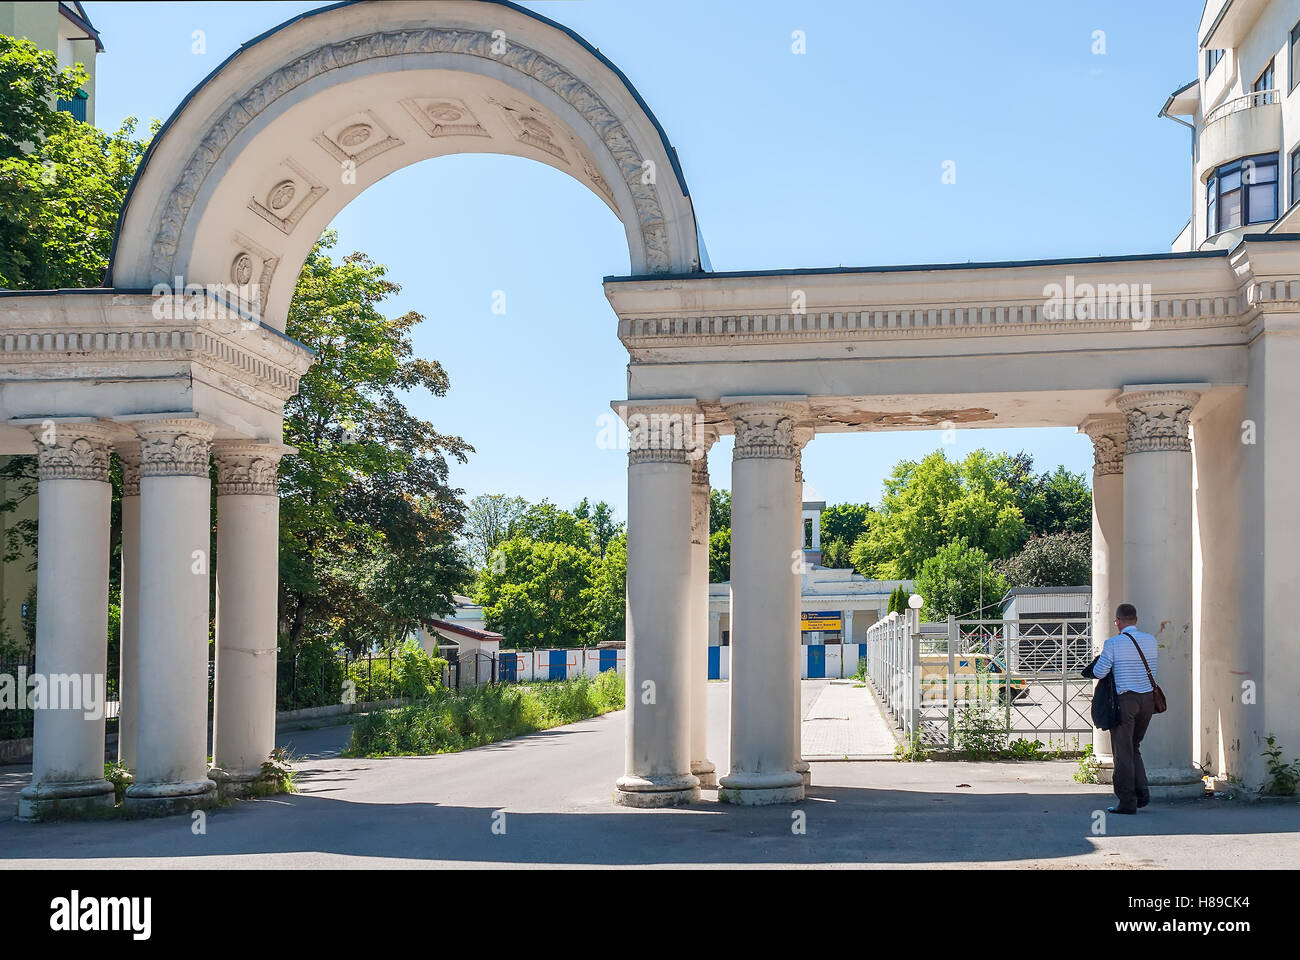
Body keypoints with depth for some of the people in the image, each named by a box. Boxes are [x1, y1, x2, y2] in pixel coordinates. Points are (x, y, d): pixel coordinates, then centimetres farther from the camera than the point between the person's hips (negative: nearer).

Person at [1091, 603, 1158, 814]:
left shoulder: (1114, 643, -12)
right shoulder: (1150, 641, 4)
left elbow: (1099, 672, -9)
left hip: (1125, 699, -5)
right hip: (1147, 699, 5)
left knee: (1123, 751, 2)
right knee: (1134, 747, 20)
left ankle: (1127, 801, 3)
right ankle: (1141, 792, 11)